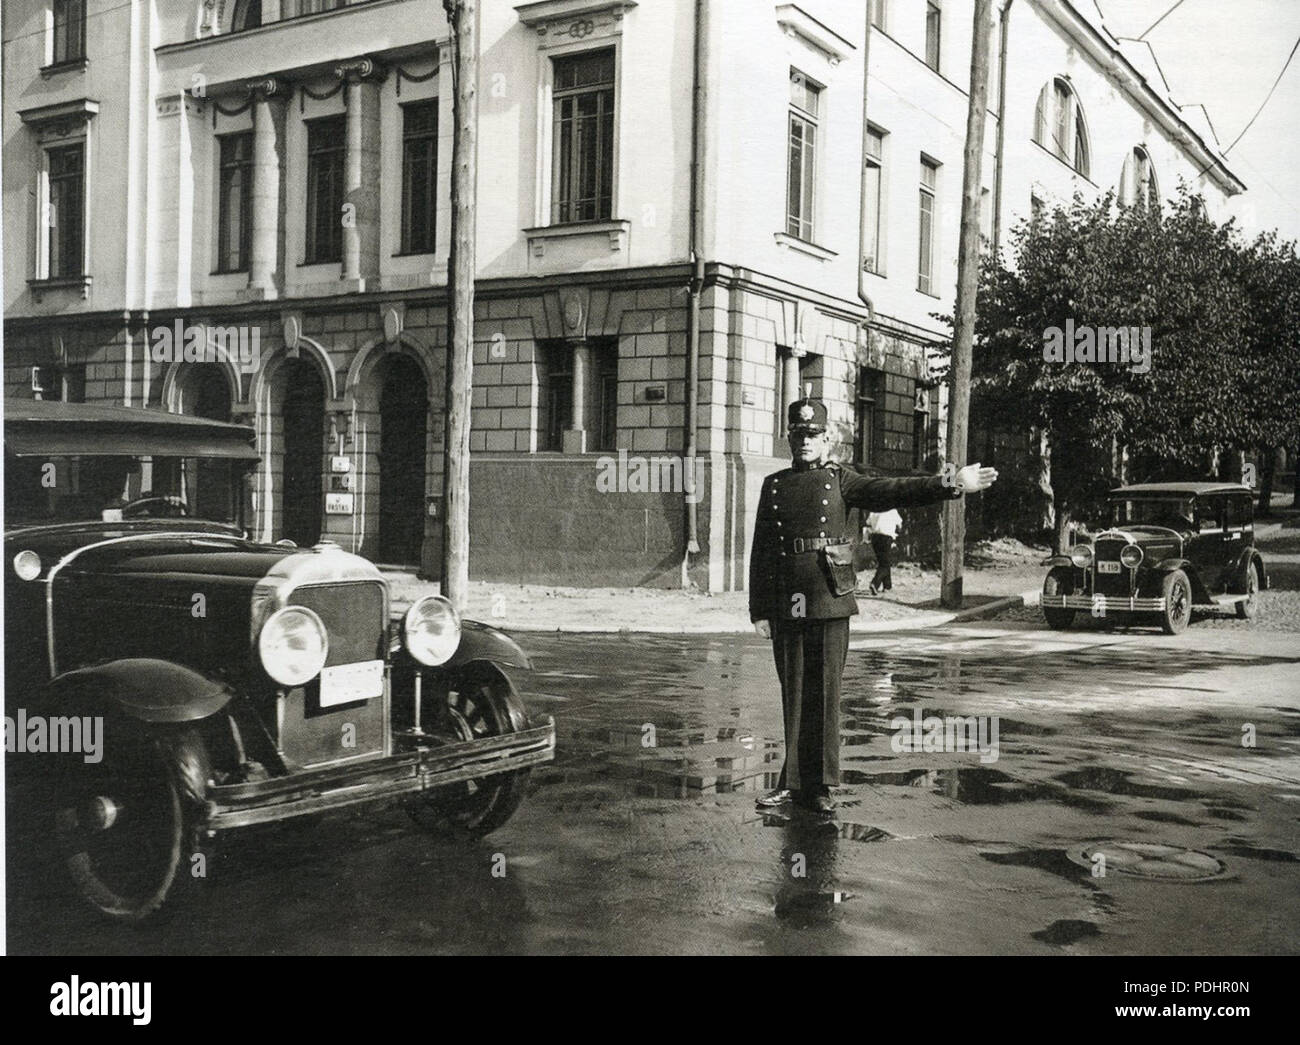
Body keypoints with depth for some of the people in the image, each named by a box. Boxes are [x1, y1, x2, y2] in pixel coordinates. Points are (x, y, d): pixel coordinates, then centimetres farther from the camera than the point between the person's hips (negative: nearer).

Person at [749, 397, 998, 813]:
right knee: (793, 694, 7)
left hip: (830, 601, -2)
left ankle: (819, 784, 8)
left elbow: (891, 492, -6)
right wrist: (759, 609, 4)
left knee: (825, 692, 1)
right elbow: (761, 551, 10)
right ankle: (793, 782, 15)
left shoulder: (840, 481, 7)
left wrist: (950, 485, -20)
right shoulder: (774, 485, 12)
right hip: (786, 604, 2)